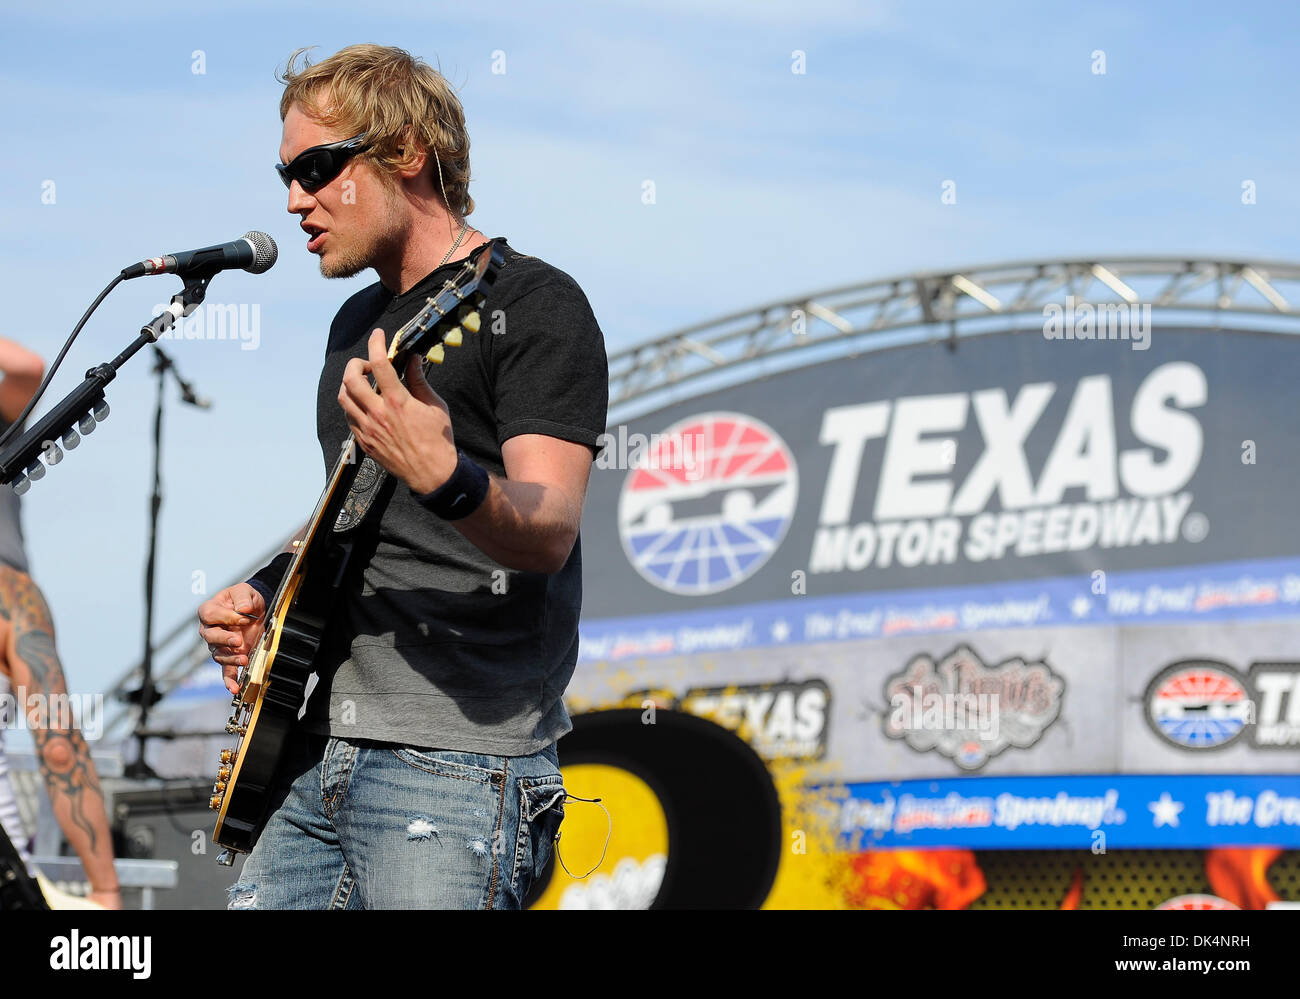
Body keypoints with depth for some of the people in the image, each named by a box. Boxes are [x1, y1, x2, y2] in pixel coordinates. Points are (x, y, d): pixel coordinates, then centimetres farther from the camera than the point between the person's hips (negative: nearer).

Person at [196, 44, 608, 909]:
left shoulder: (532, 304, -7)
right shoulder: (359, 324, 19)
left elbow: (550, 533, -19)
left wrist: (445, 479, -39)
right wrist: (269, 596, 11)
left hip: (456, 764, -8)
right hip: (318, 752, 8)